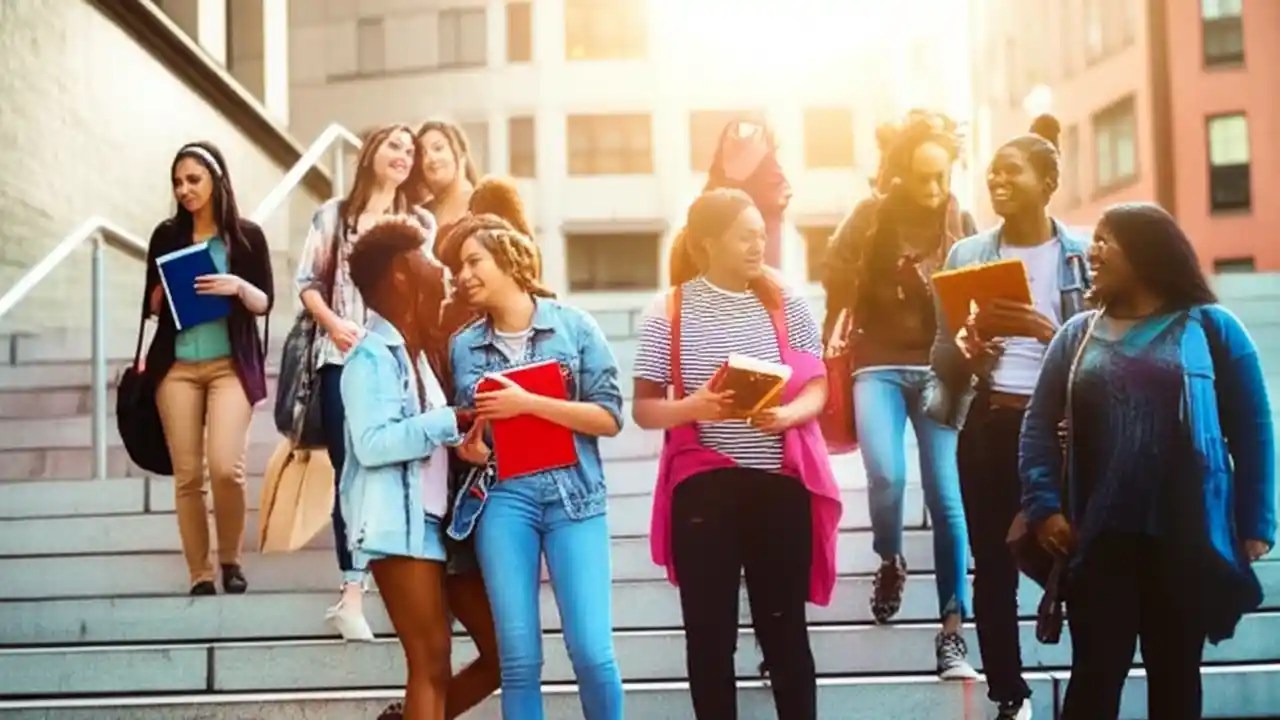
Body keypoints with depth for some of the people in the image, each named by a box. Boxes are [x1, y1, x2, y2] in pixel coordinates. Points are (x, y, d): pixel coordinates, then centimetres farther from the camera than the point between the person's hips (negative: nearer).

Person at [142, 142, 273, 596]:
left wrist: (238, 287, -17)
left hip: (230, 366, -2)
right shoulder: (166, 236, 7)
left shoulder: (246, 235, 2)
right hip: (177, 367, 2)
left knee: (226, 467, -14)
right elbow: (151, 305, 13)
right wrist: (163, 294, -9)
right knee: (187, 474, 0)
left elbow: (265, 304, 3)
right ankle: (200, 574, 10)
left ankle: (231, 560, 9)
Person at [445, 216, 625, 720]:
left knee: (592, 653, -7)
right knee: (518, 660, 1)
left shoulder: (575, 327, 1)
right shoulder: (462, 345, 9)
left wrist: (527, 404, -12)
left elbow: (609, 417, -3)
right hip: (502, 499, 2)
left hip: (573, 495, -2)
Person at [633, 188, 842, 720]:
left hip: (782, 485, 2)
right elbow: (644, 409, -1)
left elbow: (817, 386, 8)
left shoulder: (784, 303, 4)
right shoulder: (670, 313, -3)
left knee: (785, 627, 9)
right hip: (704, 487, -1)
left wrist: (790, 414, -13)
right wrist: (691, 407, -20)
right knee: (710, 632, 4)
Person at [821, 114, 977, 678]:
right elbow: (837, 281, -3)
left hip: (939, 368, 1)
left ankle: (952, 633, 2)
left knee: (946, 497, -5)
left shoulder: (962, 225, 5)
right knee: (886, 476, -21)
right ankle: (890, 564, 12)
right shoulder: (872, 218, -1)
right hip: (880, 365, -1)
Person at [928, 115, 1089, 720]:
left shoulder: (1085, 255, 1)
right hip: (988, 425, 2)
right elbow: (942, 356, 8)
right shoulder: (967, 255, 8)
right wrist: (967, 346, -14)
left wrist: (1048, 331, -18)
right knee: (994, 568, 5)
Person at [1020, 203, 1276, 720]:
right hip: (1099, 539, 2)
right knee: (1095, 672, 1)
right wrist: (1043, 505, -6)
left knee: (1175, 673, 11)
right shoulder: (1078, 334, 9)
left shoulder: (1209, 327, 0)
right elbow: (1039, 425, 7)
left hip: (1186, 540, -1)